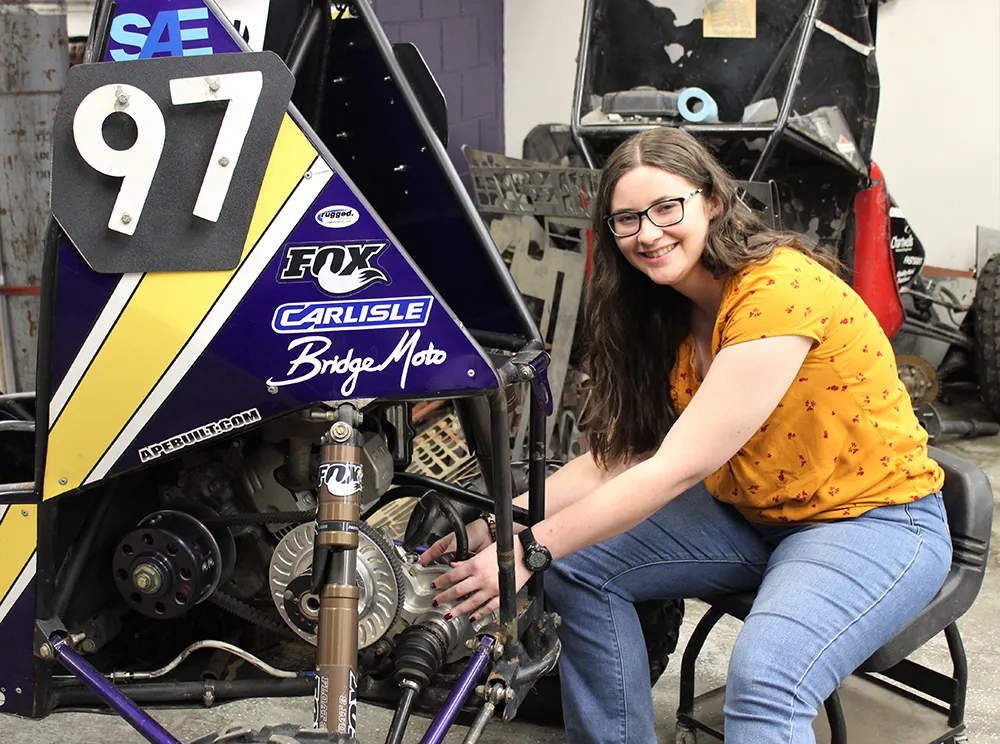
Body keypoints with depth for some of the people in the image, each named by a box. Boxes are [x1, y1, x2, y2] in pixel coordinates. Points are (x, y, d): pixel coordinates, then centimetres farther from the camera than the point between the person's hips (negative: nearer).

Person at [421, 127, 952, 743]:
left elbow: (678, 467, -30)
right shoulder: (670, 310, 1)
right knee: (580, 570, -5)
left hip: (877, 517, -8)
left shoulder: (779, 289, -26)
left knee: (765, 677, -33)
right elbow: (624, 453, -3)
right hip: (750, 512, 8)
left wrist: (531, 550, -28)